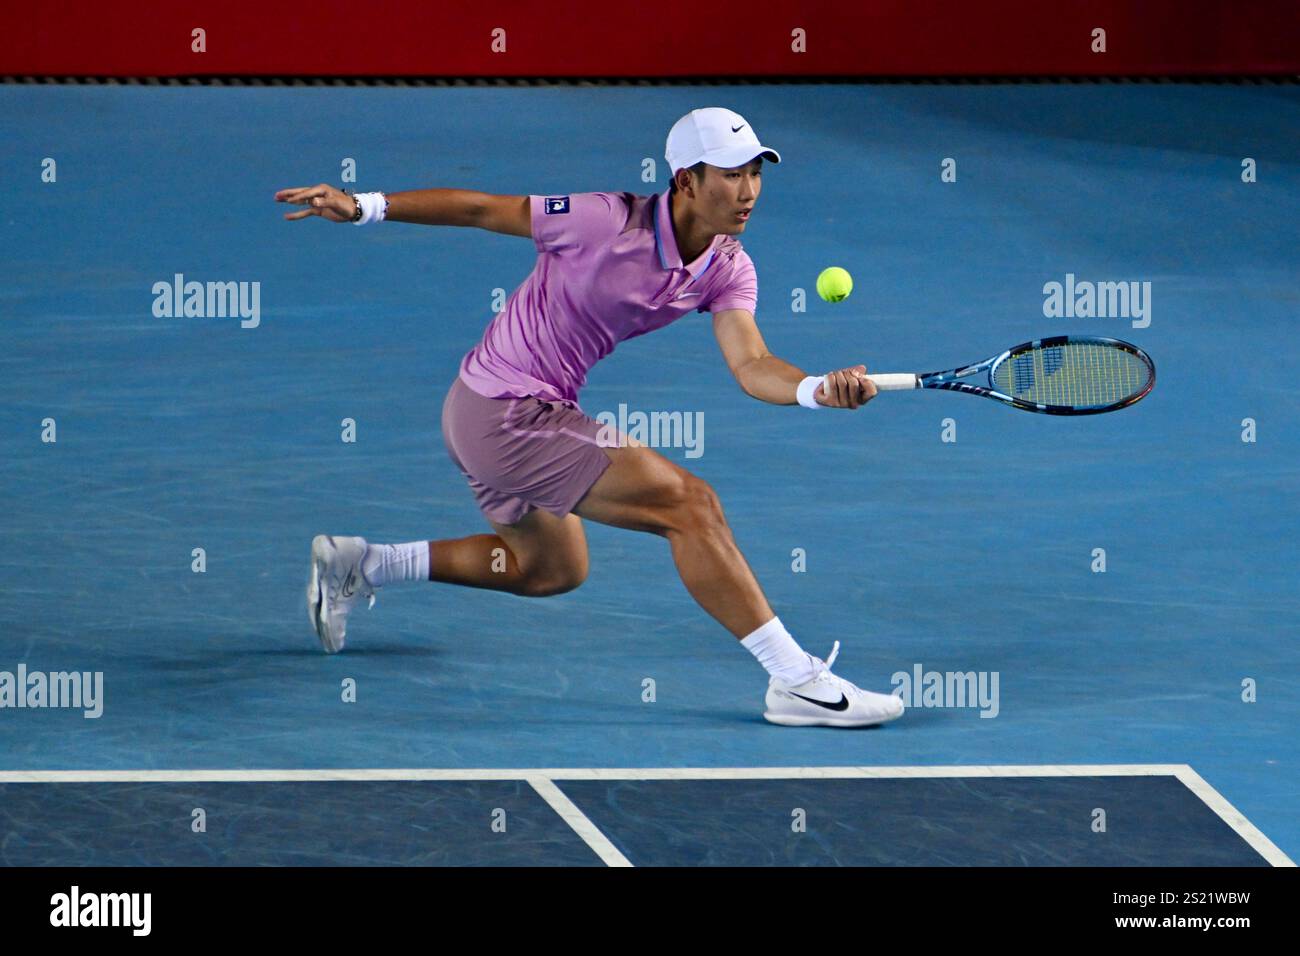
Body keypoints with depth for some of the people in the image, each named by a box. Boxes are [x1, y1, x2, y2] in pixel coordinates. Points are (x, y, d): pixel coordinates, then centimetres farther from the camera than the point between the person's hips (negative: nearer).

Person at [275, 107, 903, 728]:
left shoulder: (728, 269, -4)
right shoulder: (609, 220, -23)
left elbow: (751, 366, -17)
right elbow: (482, 209, -14)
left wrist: (820, 390, -37)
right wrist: (363, 206, -15)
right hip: (505, 411, -9)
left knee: (553, 569, 29)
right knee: (688, 502, -17)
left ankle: (358, 564, 36)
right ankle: (797, 680, -16)